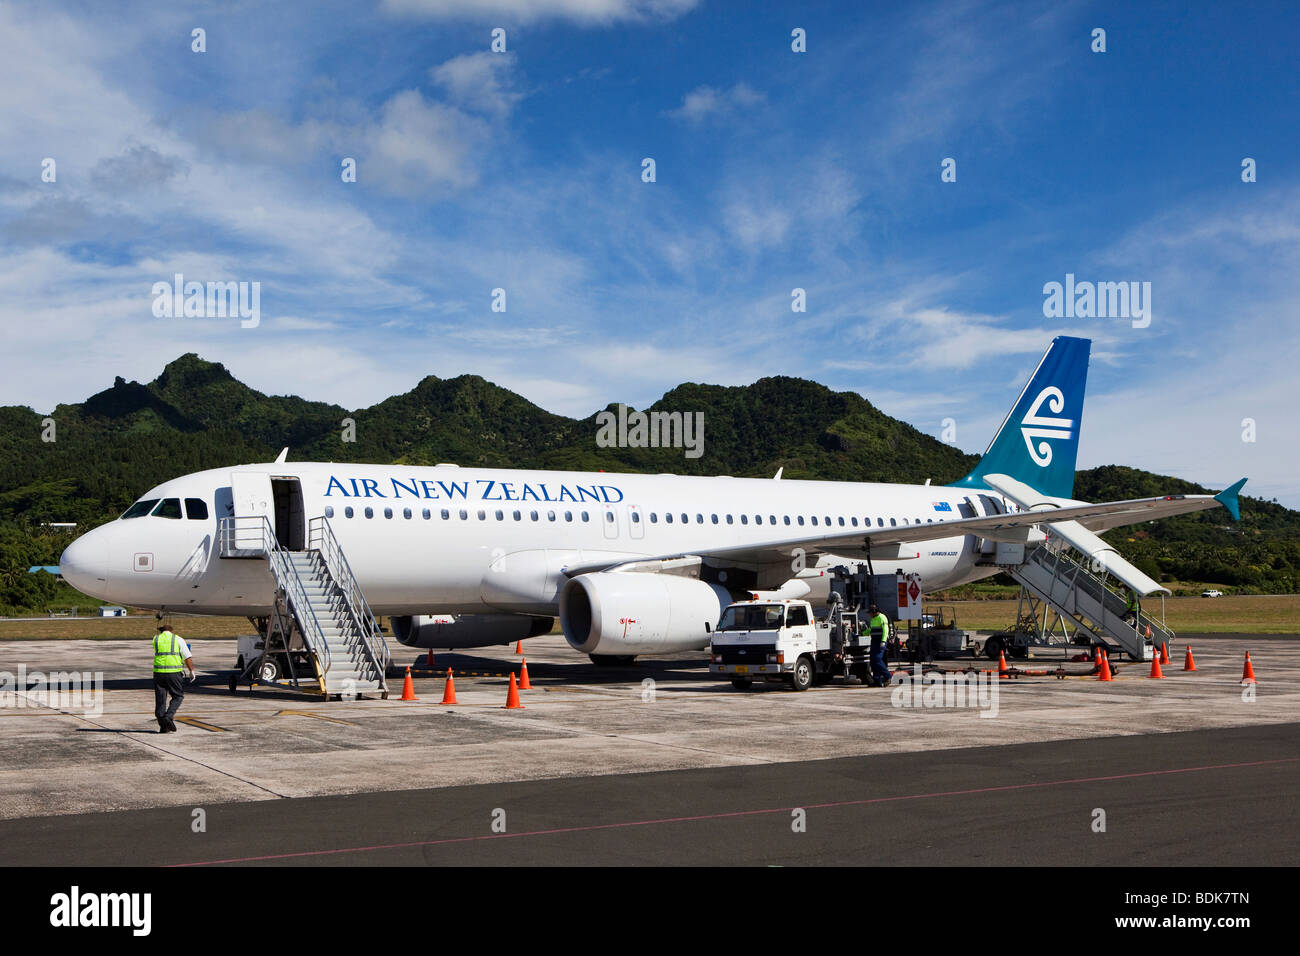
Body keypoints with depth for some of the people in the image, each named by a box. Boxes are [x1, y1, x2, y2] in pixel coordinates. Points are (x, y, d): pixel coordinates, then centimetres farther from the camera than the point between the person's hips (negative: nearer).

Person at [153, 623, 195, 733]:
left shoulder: (155, 639, 10)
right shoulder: (178, 639, 4)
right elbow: (188, 657, -2)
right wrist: (192, 671, 6)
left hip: (159, 672, 2)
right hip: (174, 673, -2)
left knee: (160, 699, 8)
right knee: (178, 696, 11)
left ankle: (163, 726, 7)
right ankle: (169, 716, -10)